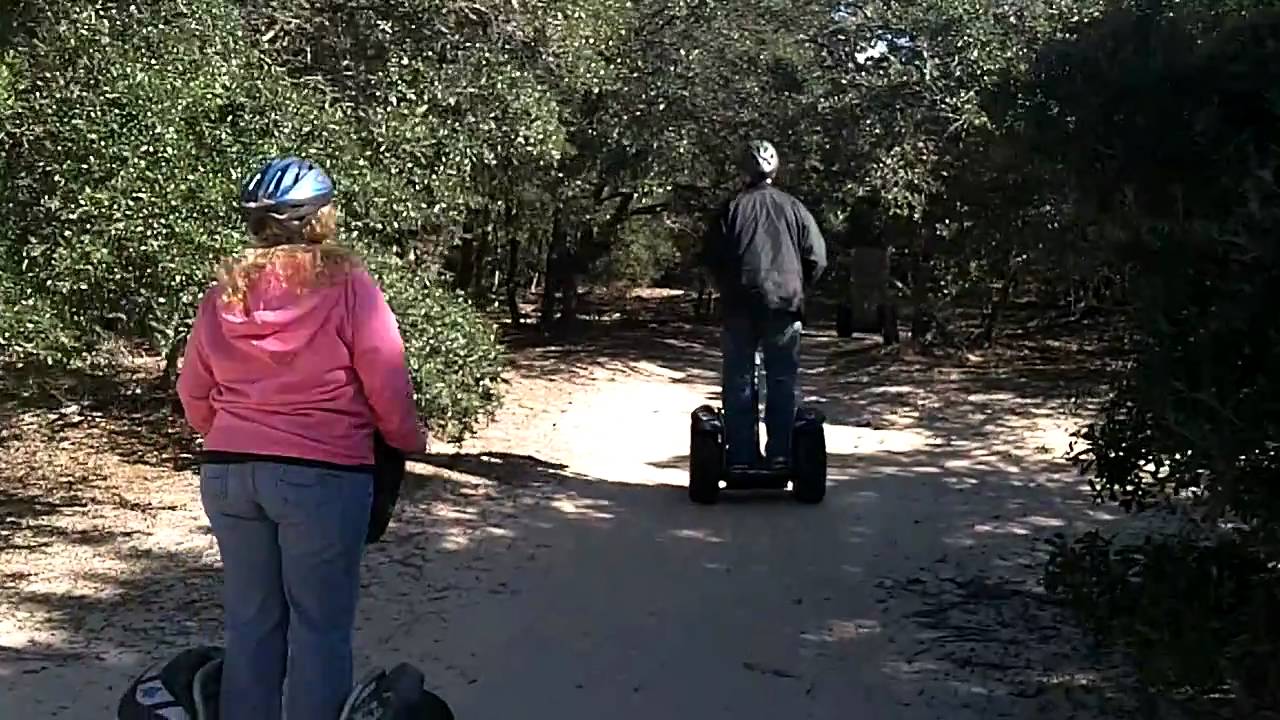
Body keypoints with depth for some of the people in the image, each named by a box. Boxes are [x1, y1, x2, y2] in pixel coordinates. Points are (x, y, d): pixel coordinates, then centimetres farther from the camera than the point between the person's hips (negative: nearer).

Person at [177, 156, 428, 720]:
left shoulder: (223, 293, 6)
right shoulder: (347, 285, -8)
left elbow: (193, 394, 13)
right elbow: (387, 386, -7)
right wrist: (411, 440, 10)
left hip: (227, 472, 5)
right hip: (321, 474, -5)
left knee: (250, 622, 14)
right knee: (321, 626, 5)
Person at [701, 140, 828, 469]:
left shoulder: (732, 207, 1)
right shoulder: (794, 208, 3)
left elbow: (711, 254, -1)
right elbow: (817, 258, 1)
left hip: (739, 306, 0)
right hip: (784, 305, 0)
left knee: (738, 382, 6)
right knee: (781, 382, 7)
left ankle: (741, 455, 5)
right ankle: (779, 455, 6)